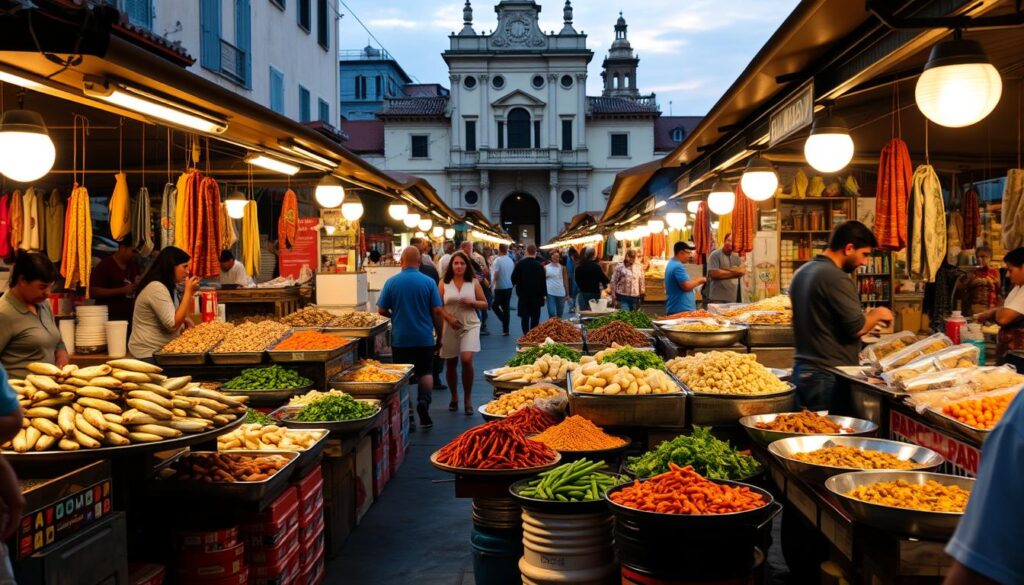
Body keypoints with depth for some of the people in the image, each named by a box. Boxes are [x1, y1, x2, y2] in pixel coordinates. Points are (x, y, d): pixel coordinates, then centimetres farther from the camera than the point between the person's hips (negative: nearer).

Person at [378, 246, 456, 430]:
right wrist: (439, 336, 6)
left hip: (400, 339, 0)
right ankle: (424, 401, -11)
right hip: (425, 338, 0)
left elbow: (381, 310, -1)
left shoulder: (391, 282, -5)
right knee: (425, 373, 14)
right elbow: (437, 311, -5)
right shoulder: (429, 282, -6)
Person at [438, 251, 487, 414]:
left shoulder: (474, 283, 4)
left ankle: (468, 398, -2)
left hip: (470, 326, -1)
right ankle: (454, 397, 29)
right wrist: (449, 318, -13)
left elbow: (484, 303, 8)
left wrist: (472, 303, -11)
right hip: (450, 327, 1)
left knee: (466, 360, -18)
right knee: (451, 363, 8)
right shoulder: (444, 284, 3)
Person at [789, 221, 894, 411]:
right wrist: (877, 314, 2)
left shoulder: (801, 272, 12)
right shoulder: (836, 278, -17)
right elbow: (857, 328, -18)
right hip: (829, 377, -9)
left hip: (801, 369, 9)